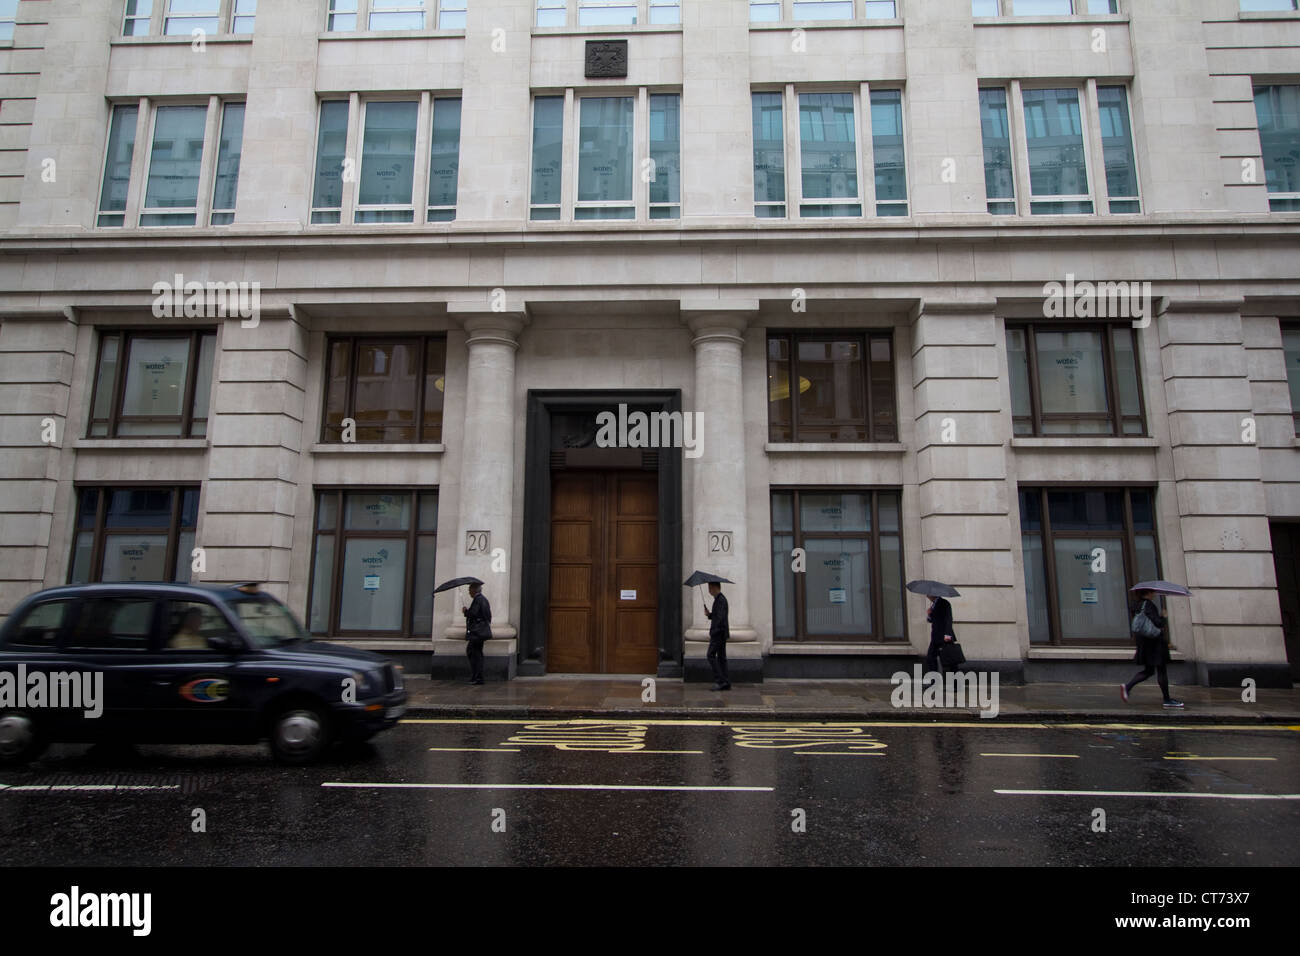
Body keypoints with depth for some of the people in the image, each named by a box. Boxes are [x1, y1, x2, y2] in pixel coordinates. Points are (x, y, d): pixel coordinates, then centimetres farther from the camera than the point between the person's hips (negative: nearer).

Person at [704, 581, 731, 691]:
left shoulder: (720, 599, -14)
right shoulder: (720, 598, 17)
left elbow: (720, 618, -22)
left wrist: (712, 633, -22)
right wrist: (709, 614, 5)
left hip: (718, 632, -10)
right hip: (721, 633, 10)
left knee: (711, 655, -11)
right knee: (721, 657, 9)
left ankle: (719, 681, -13)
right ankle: (726, 683, 9)